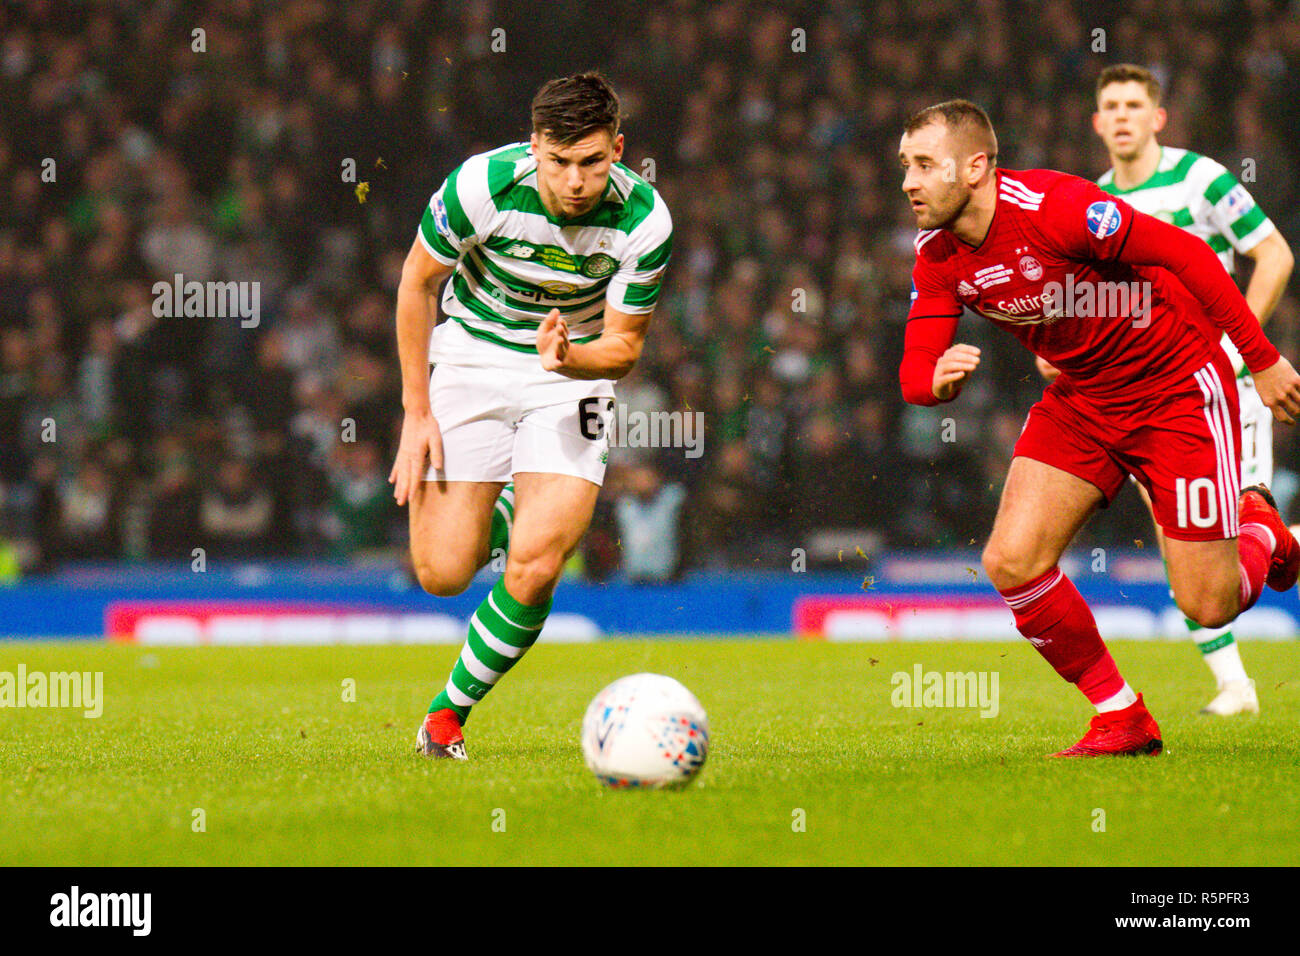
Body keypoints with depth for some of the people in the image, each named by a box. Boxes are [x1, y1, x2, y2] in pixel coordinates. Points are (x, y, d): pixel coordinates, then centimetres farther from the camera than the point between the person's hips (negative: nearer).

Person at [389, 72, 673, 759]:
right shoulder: (482, 185, -23)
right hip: (471, 361, 0)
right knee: (442, 573, -6)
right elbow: (416, 282, -7)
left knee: (534, 569, -18)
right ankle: (499, 513, 29)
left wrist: (570, 358, -32)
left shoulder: (645, 221, -20)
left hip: (578, 369, 0)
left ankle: (453, 707, 5)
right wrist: (416, 412, -7)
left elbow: (624, 345, -8)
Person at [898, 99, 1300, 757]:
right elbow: (915, 373, -6)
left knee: (1208, 606, -6)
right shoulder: (936, 257, -7)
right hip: (1080, 399, 6)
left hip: (1177, 385, -6)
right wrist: (939, 380, -32)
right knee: (1010, 564, -13)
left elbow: (1186, 254, -23)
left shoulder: (1051, 206, -28)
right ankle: (1122, 720, 5)